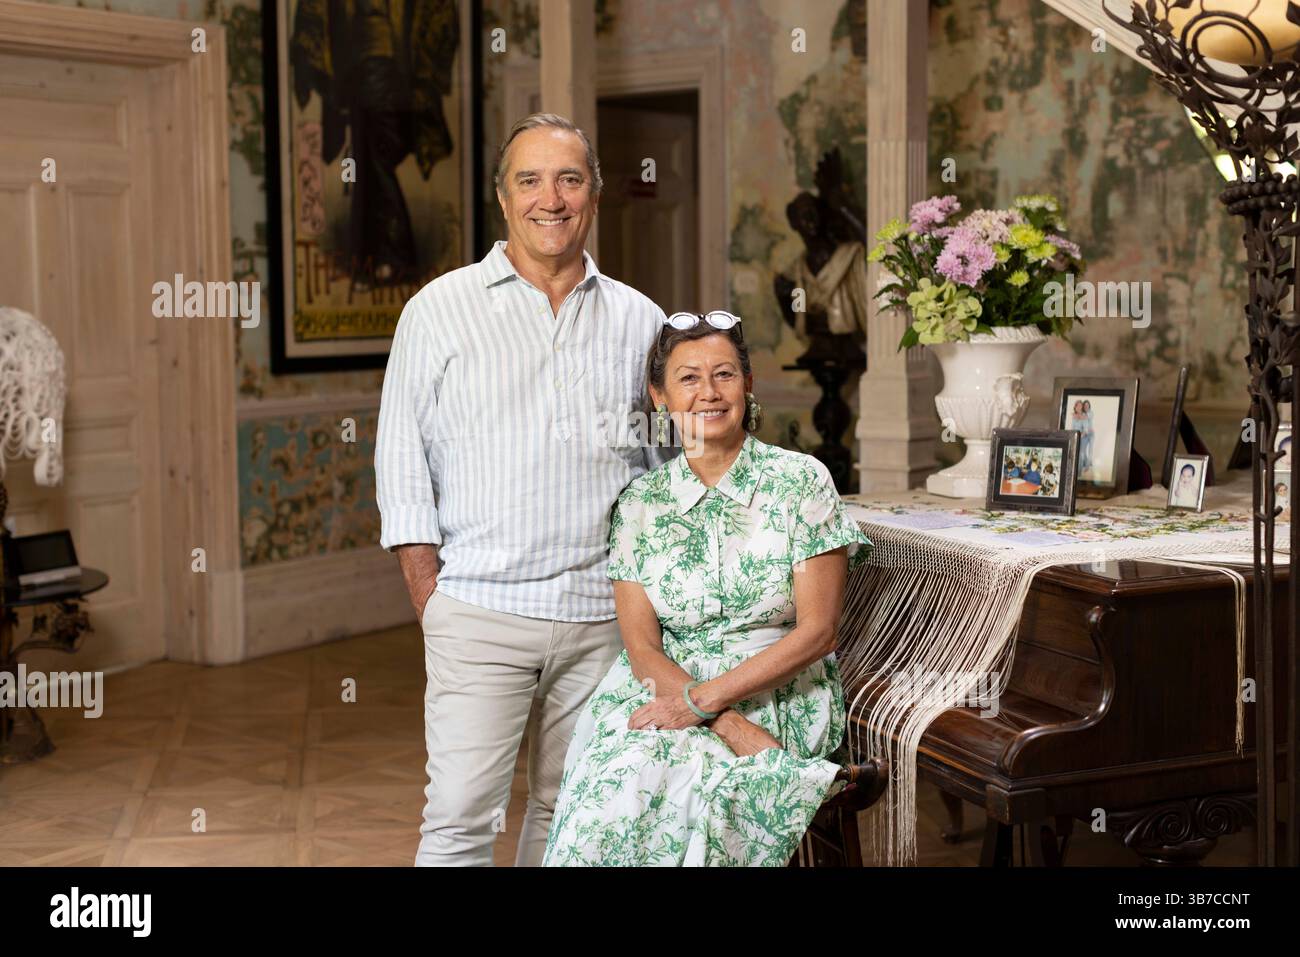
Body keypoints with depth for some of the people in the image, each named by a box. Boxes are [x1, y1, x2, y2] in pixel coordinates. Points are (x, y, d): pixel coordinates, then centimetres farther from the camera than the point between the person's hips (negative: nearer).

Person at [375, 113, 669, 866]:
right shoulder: (441, 310, 3)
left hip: (603, 615, 3)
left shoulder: (640, 320, 10)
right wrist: (433, 602, -5)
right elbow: (403, 465, 2)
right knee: (461, 819, -6)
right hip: (481, 613, -3)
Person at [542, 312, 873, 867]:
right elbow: (641, 644, 0)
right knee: (622, 784, -29)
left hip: (782, 700, -2)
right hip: (665, 689, 3)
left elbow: (816, 631, -6)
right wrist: (728, 724, -16)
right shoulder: (641, 503, 6)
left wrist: (704, 699, -14)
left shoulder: (801, 481, -1)